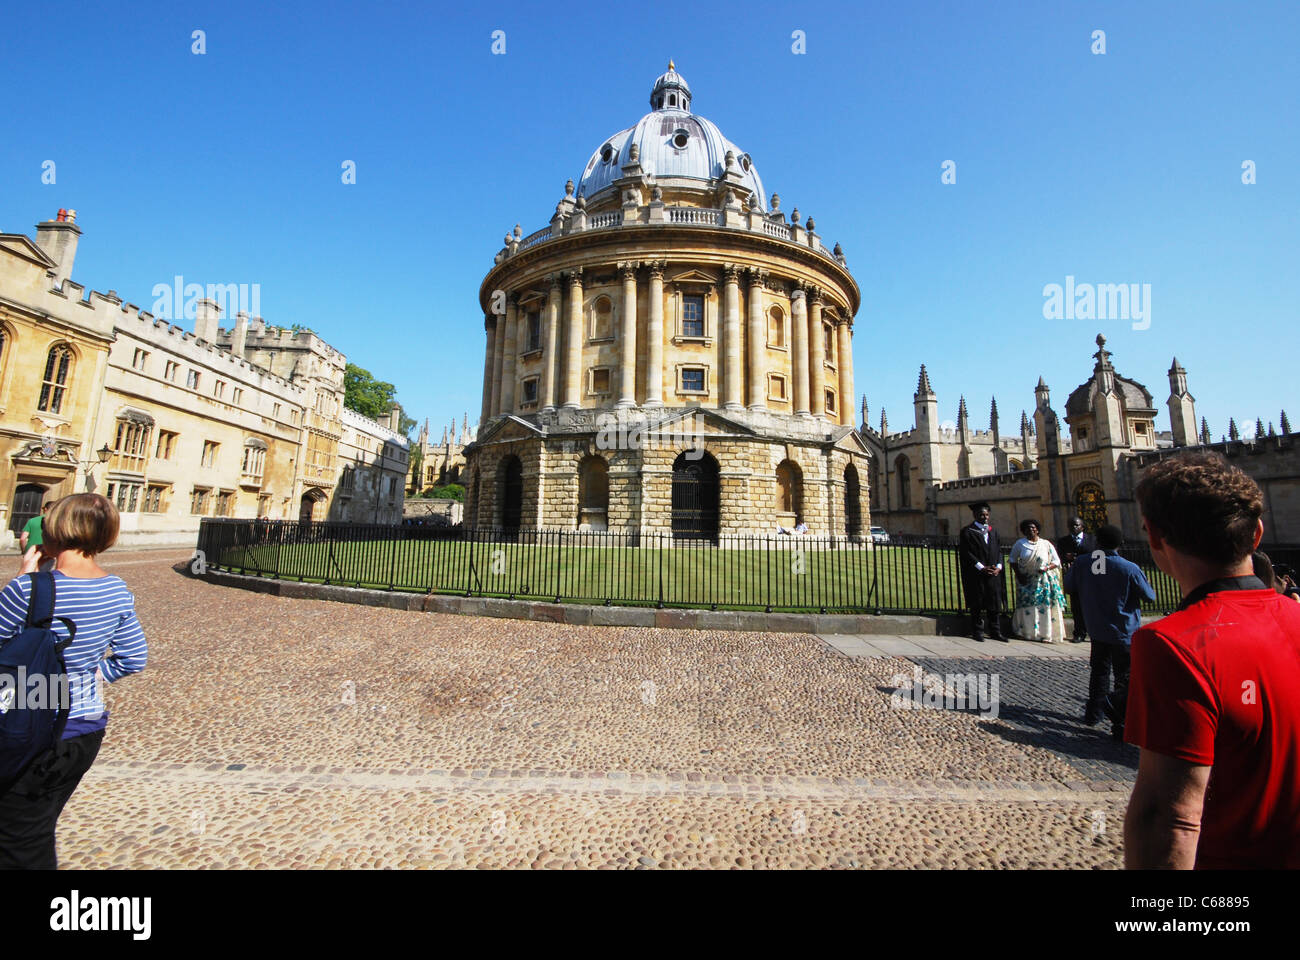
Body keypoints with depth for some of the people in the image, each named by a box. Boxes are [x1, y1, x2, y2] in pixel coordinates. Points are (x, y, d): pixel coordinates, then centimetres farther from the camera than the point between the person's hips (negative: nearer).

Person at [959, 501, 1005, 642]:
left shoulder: (992, 531, 15)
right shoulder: (967, 532, -3)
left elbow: (999, 550, 13)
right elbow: (966, 553, -9)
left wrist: (998, 567, -2)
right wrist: (982, 568, -15)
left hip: (993, 573, 5)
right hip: (976, 575, -5)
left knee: (994, 603, 7)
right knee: (977, 604, 0)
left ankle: (995, 631, 16)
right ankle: (977, 631, 9)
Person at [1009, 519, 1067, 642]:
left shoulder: (1046, 544, 1)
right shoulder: (1019, 544, 1)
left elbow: (1056, 561, 4)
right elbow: (1013, 560, 9)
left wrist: (1047, 568, -16)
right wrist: (1019, 574, -3)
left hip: (1044, 580, 0)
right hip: (1026, 581, 0)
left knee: (1045, 606, -4)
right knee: (1026, 607, 1)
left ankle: (1046, 634, 5)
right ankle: (1026, 632, 12)